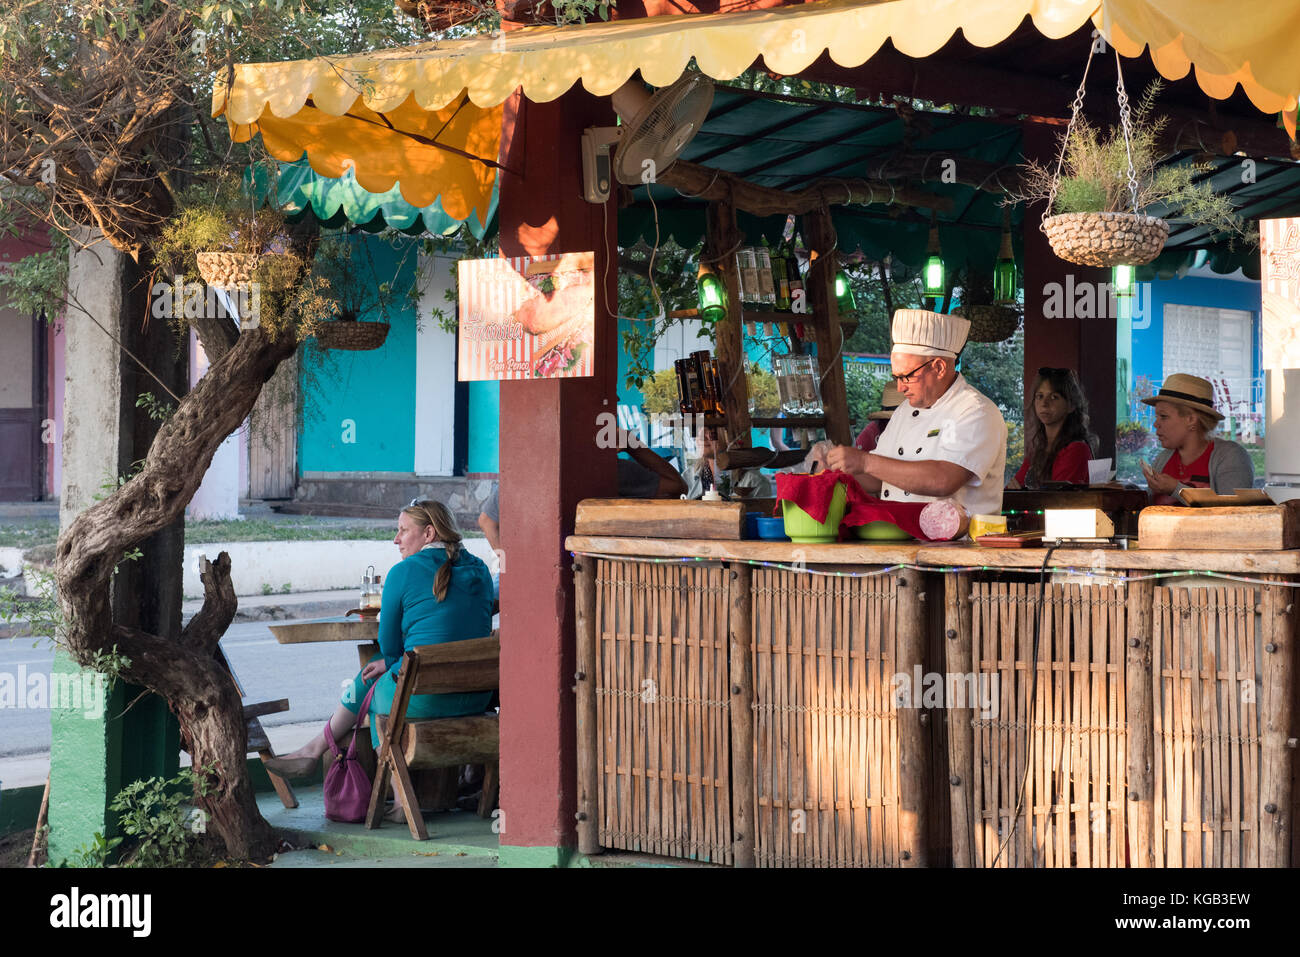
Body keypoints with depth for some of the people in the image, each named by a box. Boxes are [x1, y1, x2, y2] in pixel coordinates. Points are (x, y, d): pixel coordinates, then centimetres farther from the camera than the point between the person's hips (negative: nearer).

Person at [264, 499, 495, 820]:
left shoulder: (404, 572, -7)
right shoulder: (478, 570, 12)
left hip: (424, 699, -6)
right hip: (477, 699, 6)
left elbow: (389, 645, 1)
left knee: (369, 687, 23)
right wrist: (391, 663, 18)